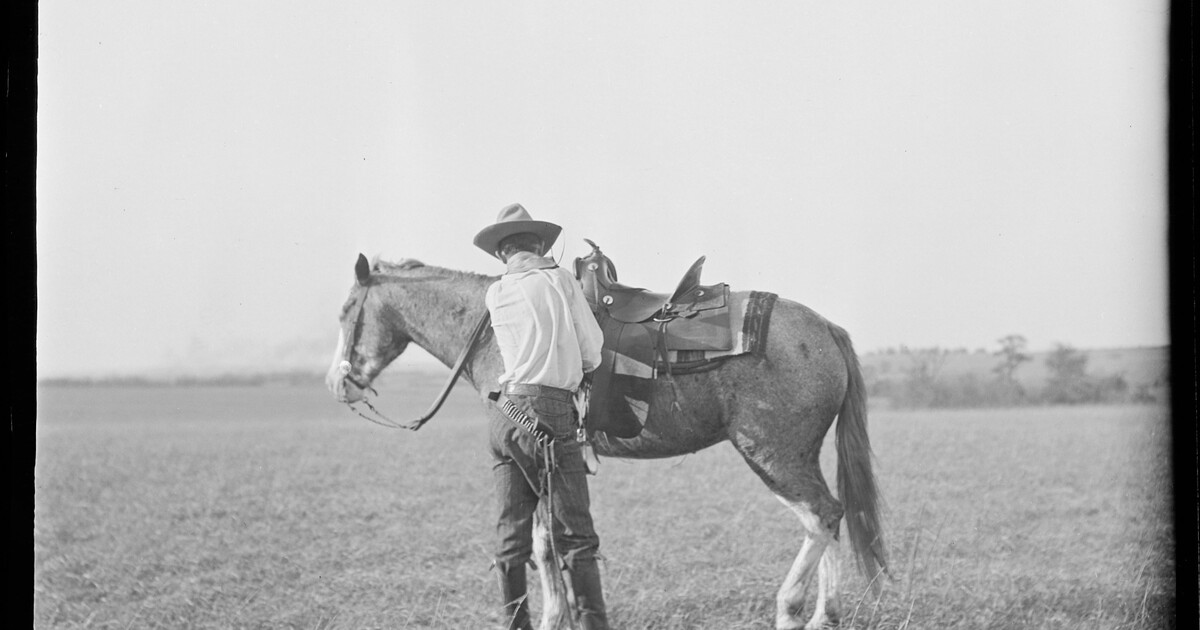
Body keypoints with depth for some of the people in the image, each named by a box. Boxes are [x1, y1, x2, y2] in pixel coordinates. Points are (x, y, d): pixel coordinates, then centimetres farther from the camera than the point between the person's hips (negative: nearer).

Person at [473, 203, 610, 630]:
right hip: (551, 411, -5)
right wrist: (579, 370, 23)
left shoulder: (495, 295, 10)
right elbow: (593, 350, 3)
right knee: (574, 534, -4)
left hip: (506, 414, 5)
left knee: (511, 531, 10)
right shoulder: (560, 279, 0)